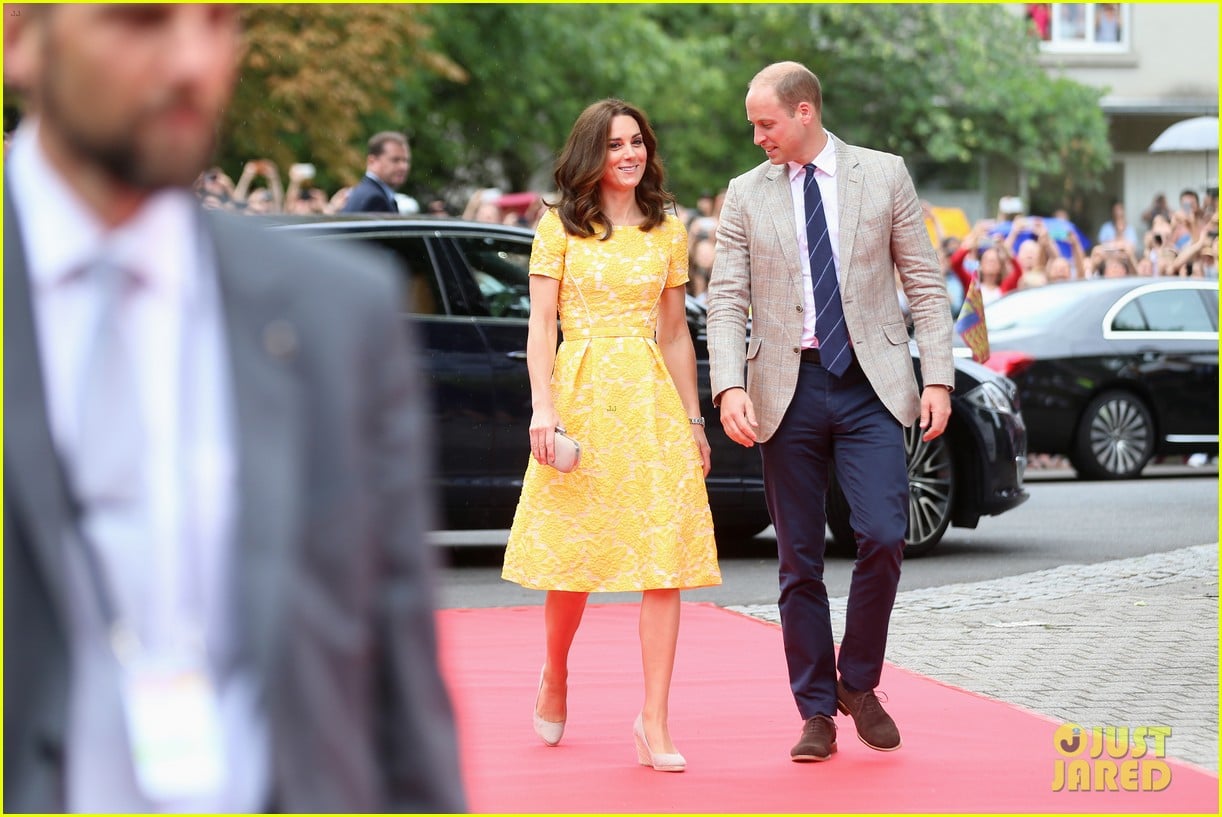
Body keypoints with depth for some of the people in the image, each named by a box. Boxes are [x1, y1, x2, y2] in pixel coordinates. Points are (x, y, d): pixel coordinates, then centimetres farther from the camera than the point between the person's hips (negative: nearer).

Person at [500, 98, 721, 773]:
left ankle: (655, 722, -6)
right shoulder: (559, 227, 3)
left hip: (652, 399, 2)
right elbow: (540, 324, -2)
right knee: (577, 555, 3)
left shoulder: (667, 231, 12)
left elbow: (675, 331, 15)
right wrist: (542, 407, -14)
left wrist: (693, 418, 12)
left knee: (665, 562, -7)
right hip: (581, 395, -2)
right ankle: (554, 675, 32)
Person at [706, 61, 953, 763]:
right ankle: (817, 712, 13)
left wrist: (938, 378, -3)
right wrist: (730, 387, -13)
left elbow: (925, 283, 5)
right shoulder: (746, 196, 7)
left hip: (871, 385, -1)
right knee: (800, 559, 3)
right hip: (788, 389, 1)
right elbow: (727, 302, 2)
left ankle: (859, 683, 8)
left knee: (884, 535, -14)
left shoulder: (884, 176, 5)